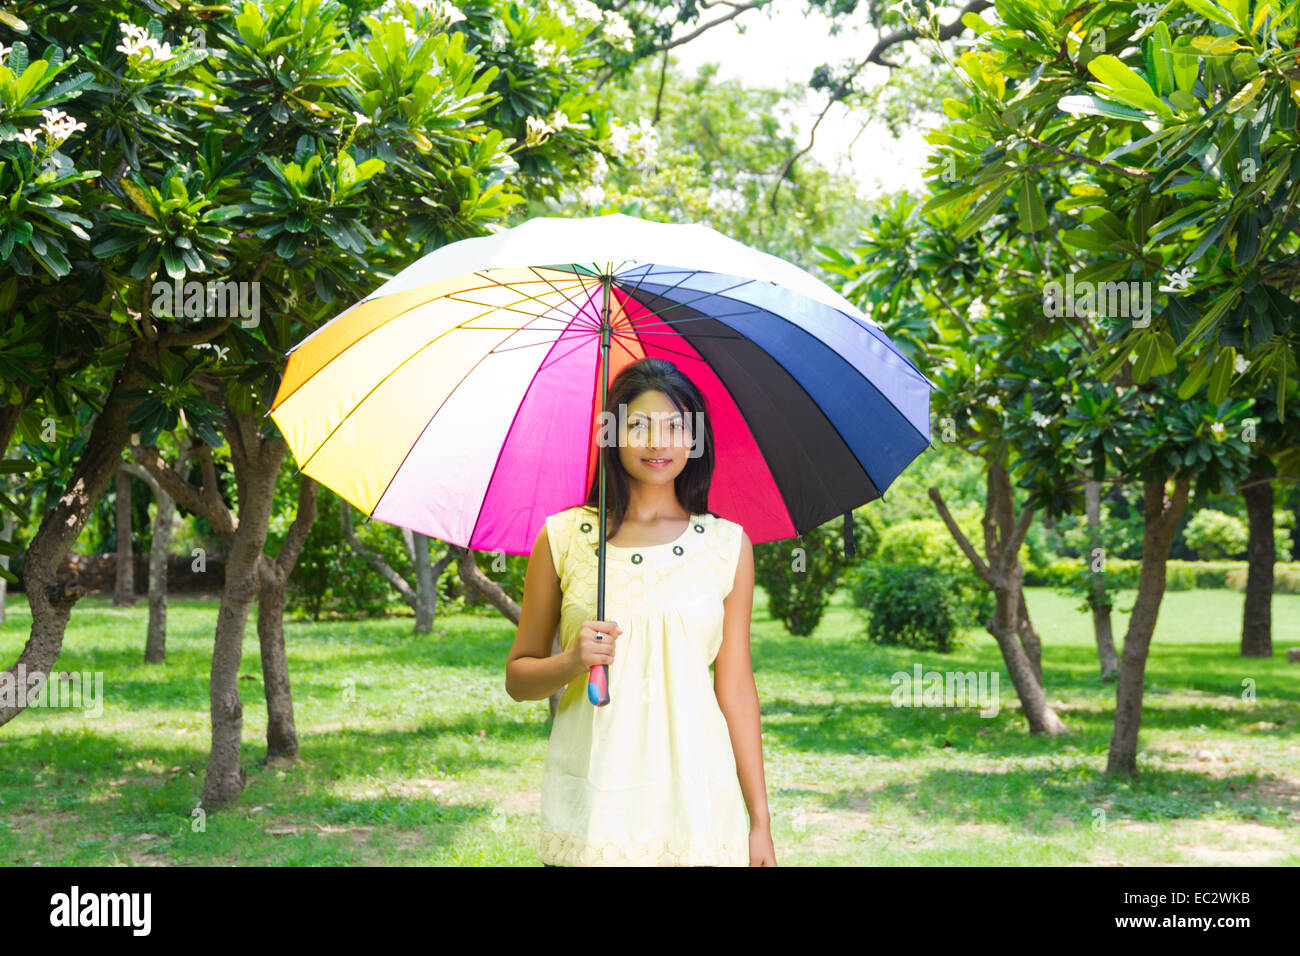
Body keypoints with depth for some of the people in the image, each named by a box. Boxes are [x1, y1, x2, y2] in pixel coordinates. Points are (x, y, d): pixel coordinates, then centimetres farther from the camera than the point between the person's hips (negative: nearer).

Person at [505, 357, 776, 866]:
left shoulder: (728, 544, 6)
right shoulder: (563, 537, 4)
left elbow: (736, 686, 6)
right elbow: (517, 678, 9)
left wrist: (760, 821, 3)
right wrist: (571, 661, -12)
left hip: (695, 804, 0)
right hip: (588, 805, 0)